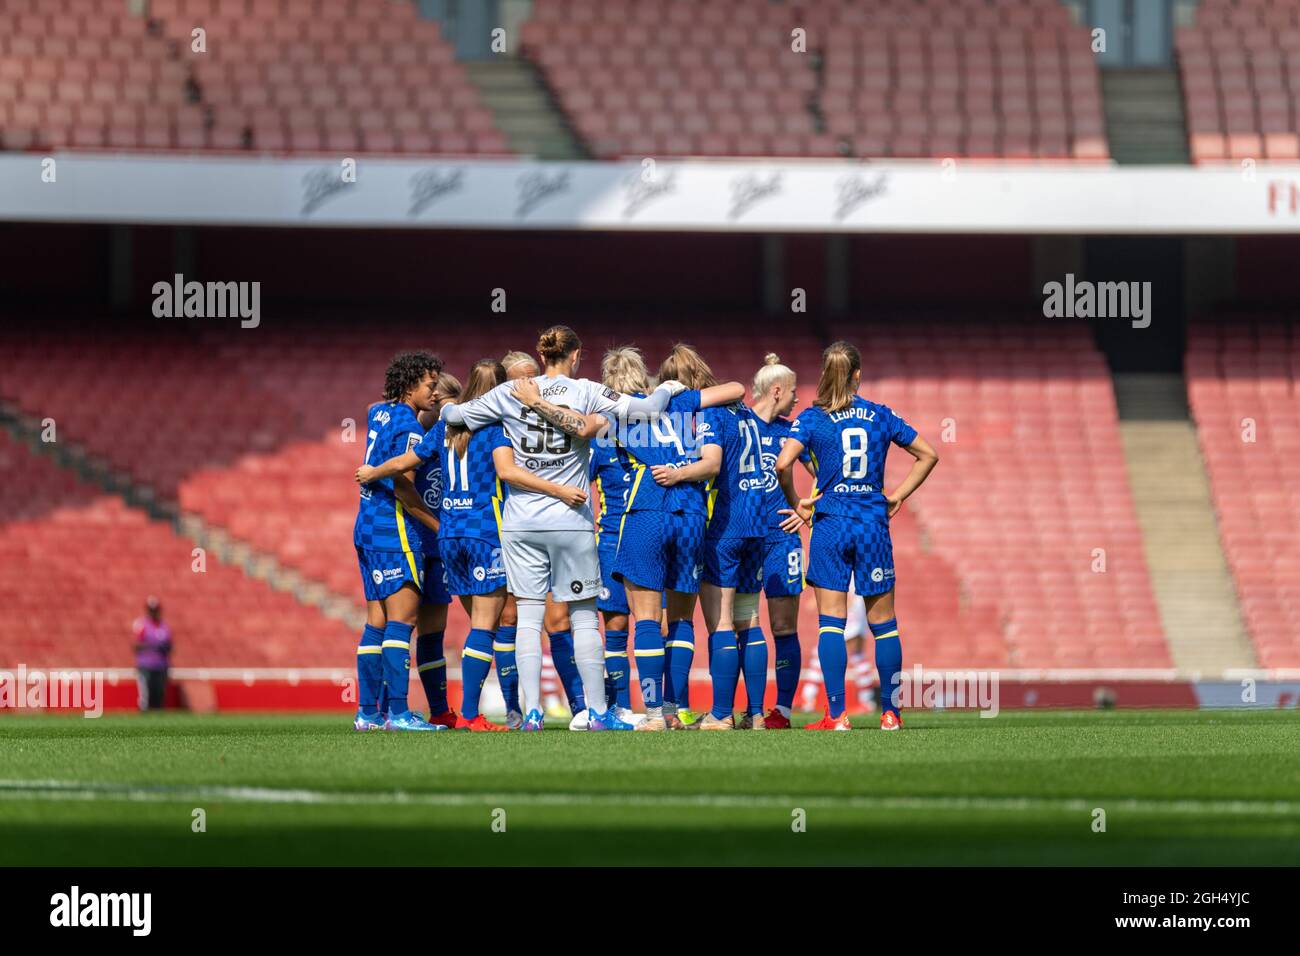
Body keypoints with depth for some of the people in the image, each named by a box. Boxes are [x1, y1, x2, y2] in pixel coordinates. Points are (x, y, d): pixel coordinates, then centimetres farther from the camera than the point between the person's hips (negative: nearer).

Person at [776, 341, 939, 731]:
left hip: (831, 524, -2)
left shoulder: (812, 418, -2)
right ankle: (891, 712, 12)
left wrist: (798, 504, -2)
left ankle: (837, 715, -7)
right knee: (883, 623, 9)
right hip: (873, 523, 2)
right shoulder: (881, 416, 5)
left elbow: (783, 462, -16)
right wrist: (898, 496, 15)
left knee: (831, 622, -1)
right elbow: (928, 455, 11)